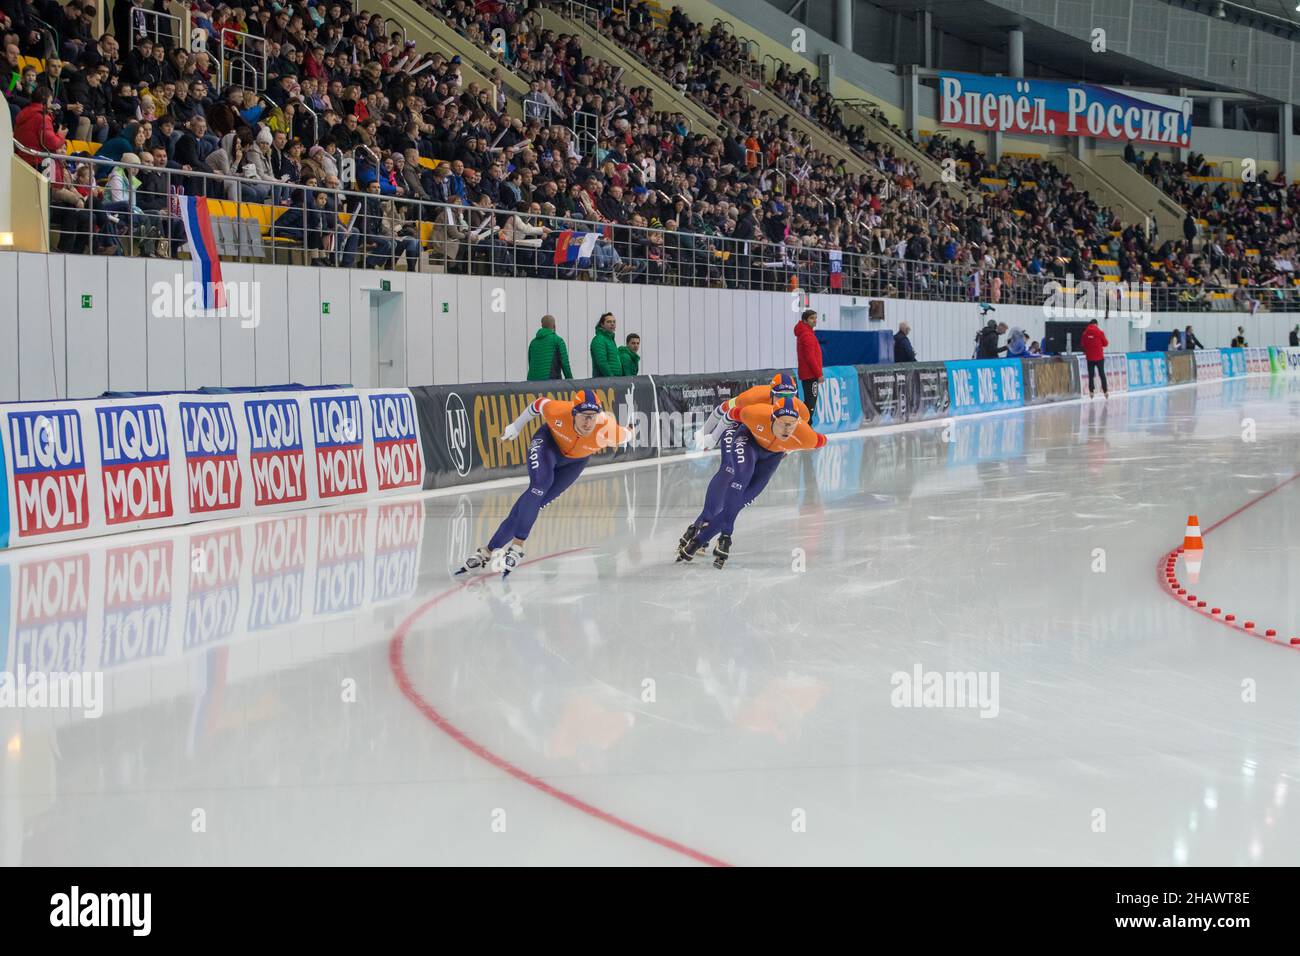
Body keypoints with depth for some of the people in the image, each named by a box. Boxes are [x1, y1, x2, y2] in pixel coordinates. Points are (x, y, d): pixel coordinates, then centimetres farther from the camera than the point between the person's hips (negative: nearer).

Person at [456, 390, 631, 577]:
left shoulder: (608, 431, -37)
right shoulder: (558, 412, -36)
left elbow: (625, 435, -14)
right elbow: (539, 404, -14)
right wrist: (516, 427, 1)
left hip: (575, 461, 1)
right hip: (549, 442, -1)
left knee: (535, 502, -8)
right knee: (540, 484, -30)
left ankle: (489, 551, -3)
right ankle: (517, 546, -22)